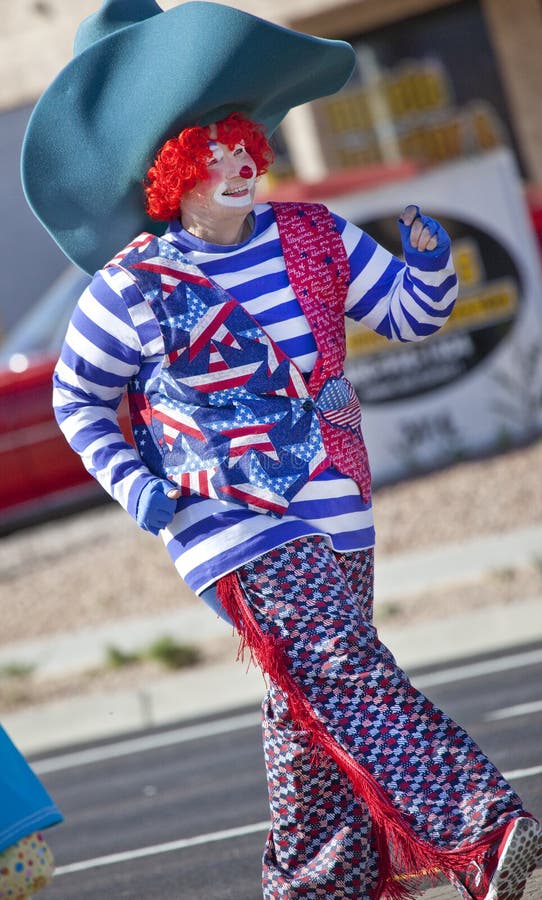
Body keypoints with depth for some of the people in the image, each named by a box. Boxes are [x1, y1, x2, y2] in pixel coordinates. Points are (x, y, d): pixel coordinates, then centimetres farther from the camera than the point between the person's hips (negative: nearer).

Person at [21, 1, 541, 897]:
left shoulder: (314, 238, 4)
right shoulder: (135, 286, -6)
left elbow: (408, 312, 12)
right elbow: (78, 397, 5)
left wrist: (429, 262, -9)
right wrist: (133, 481, -8)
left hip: (336, 509, 5)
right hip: (231, 522, -5)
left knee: (315, 711, 11)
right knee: (343, 669, -18)